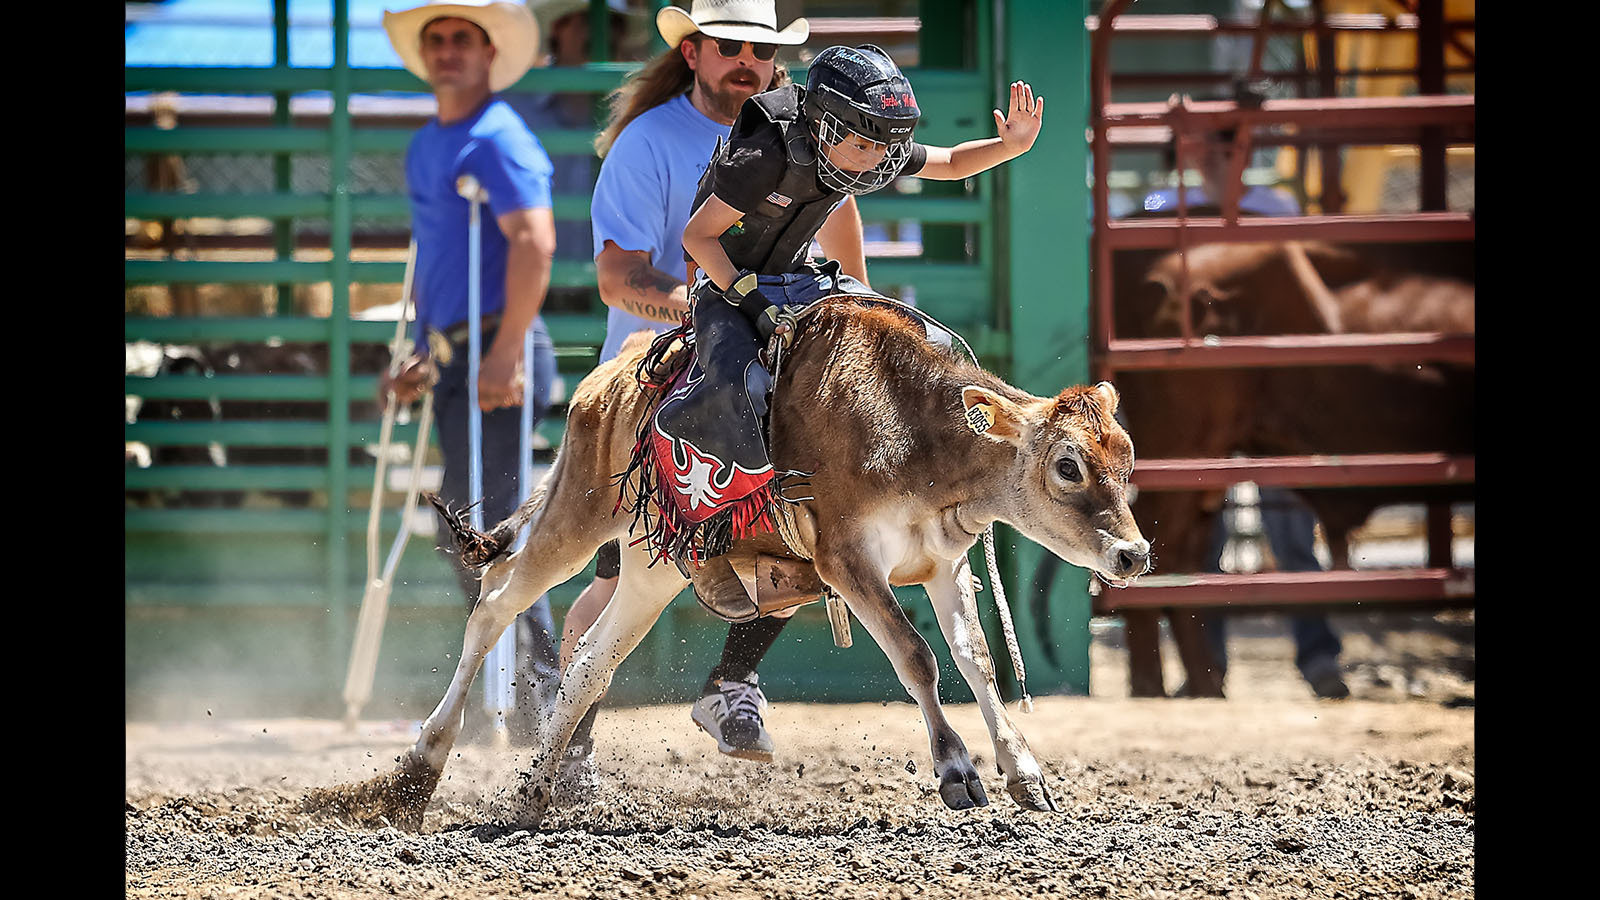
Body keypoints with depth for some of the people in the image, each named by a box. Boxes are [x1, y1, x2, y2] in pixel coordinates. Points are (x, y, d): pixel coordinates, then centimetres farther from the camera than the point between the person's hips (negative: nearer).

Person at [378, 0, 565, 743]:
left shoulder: (499, 140, -12)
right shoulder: (425, 148, 18)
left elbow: (533, 242, -24)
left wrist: (505, 354, -28)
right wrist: (421, 355, 23)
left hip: (496, 353, -10)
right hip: (453, 358, 10)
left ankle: (537, 697, -7)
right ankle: (509, 692, 19)